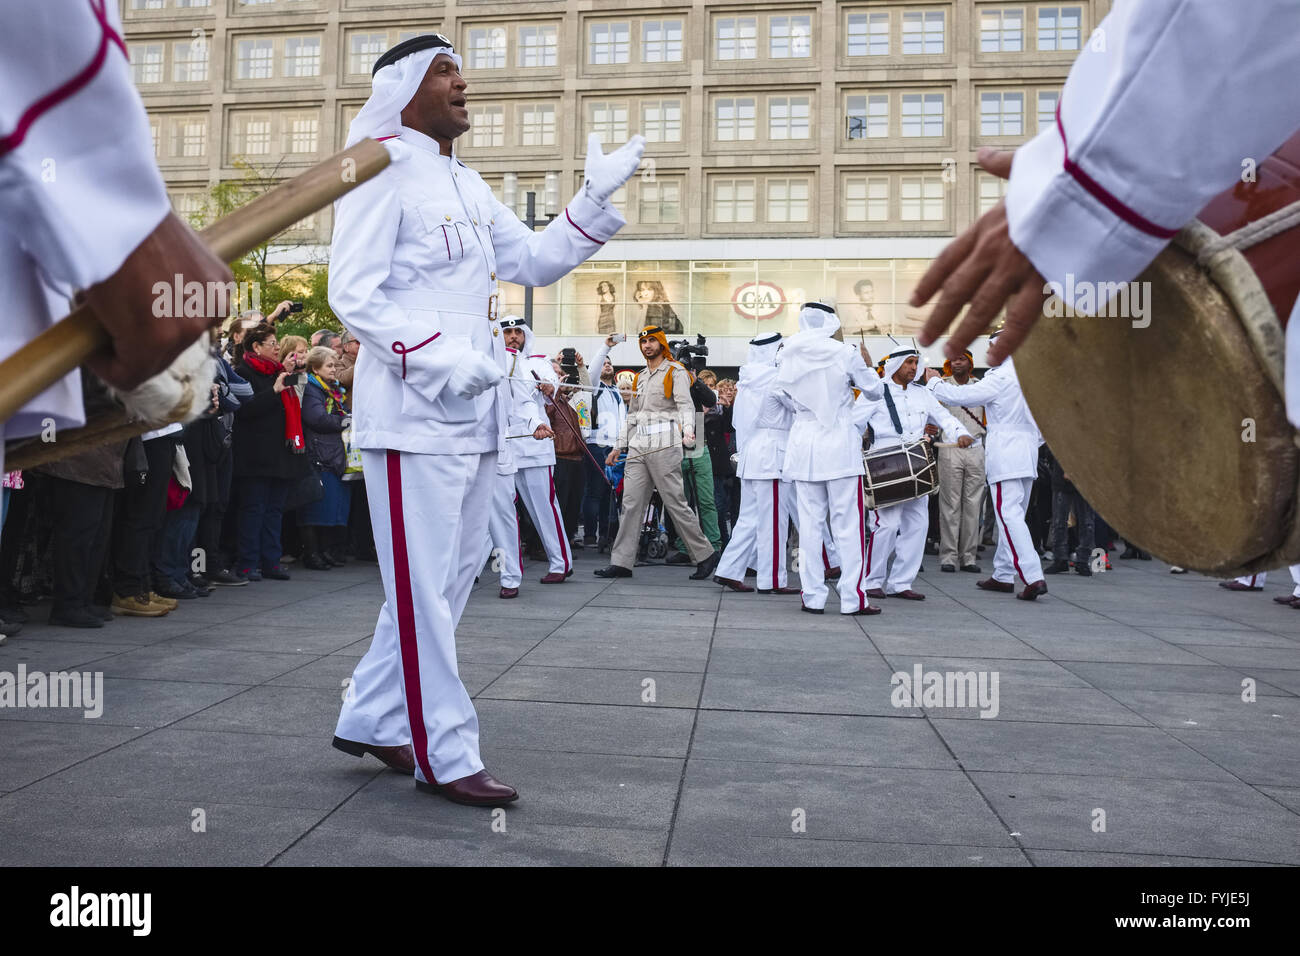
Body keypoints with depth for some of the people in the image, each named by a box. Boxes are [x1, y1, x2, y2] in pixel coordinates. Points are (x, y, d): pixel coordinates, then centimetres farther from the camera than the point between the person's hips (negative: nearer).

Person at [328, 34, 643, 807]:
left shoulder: (468, 185, 21)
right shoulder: (383, 169, -5)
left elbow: (537, 261, 21)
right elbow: (353, 292, -13)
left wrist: (597, 197, 11)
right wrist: (439, 357, -23)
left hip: (478, 413, 9)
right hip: (415, 414, -9)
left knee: (450, 580, 14)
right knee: (424, 587, -2)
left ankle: (372, 720, 27)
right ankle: (445, 755, 7)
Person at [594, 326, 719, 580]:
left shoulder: (676, 372, 2)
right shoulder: (639, 378, 23)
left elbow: (686, 405, -12)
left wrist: (688, 431, -30)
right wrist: (619, 446, 22)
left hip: (664, 447, -6)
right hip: (638, 448, 7)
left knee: (675, 504, -5)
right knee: (631, 504, 2)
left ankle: (706, 554, 6)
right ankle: (622, 562, 3)